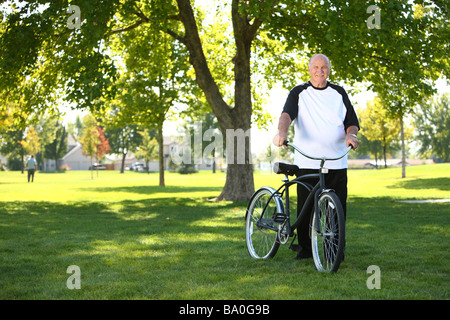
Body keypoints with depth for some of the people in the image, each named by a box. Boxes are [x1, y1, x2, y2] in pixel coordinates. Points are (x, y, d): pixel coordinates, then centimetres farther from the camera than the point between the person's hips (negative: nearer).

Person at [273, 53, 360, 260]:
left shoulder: (339, 93, 14)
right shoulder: (299, 93, 8)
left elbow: (352, 122, 13)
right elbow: (287, 114, -11)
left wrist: (351, 134, -11)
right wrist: (281, 132, -32)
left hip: (336, 163, 1)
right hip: (306, 162, -1)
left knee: (338, 208, -1)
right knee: (305, 207, -2)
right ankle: (305, 248, 12)